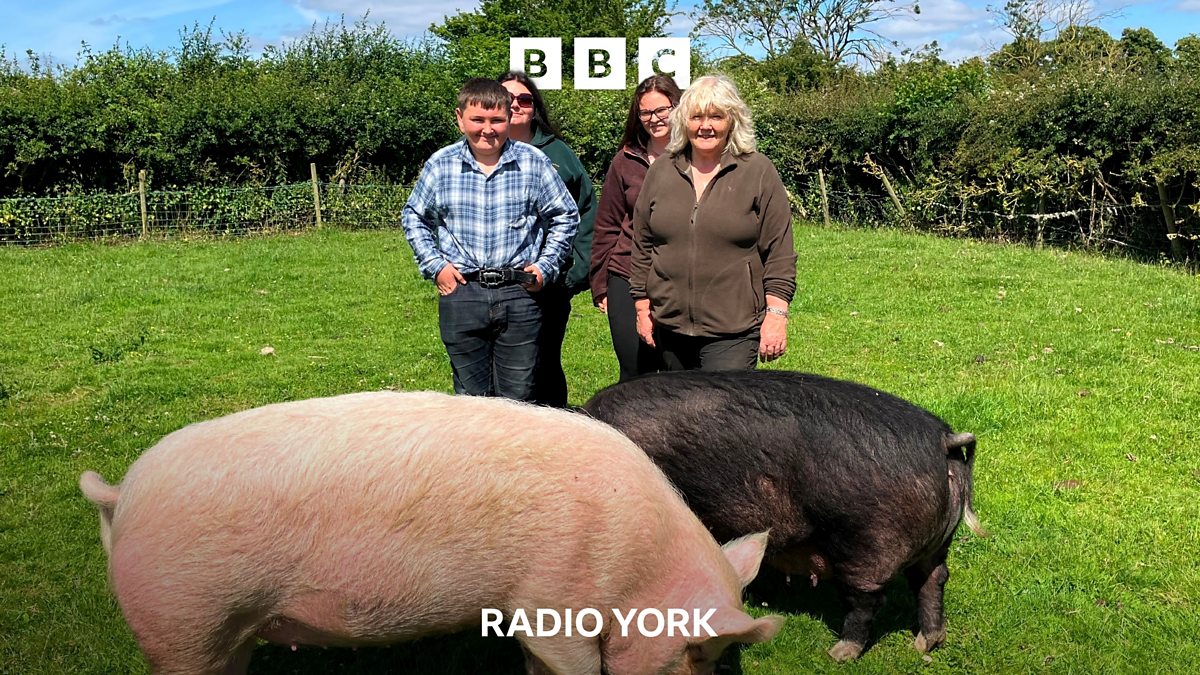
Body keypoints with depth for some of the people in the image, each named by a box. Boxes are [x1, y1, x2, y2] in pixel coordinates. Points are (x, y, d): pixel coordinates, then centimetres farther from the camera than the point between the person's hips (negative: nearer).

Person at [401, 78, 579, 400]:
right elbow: (414, 217, 16)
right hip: (461, 294, 1)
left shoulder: (534, 163, -1)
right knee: (471, 395, 11)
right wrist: (434, 265, 4)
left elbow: (565, 216, 10)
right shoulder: (440, 165, 1)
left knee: (518, 398, 6)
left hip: (519, 293, 0)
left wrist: (545, 266, 1)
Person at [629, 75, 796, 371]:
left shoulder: (759, 172, -1)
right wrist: (642, 308, 11)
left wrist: (776, 314, -7)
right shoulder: (660, 173, 8)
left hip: (733, 332, -4)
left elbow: (779, 253, -2)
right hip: (670, 325, 4)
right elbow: (642, 247, 13)